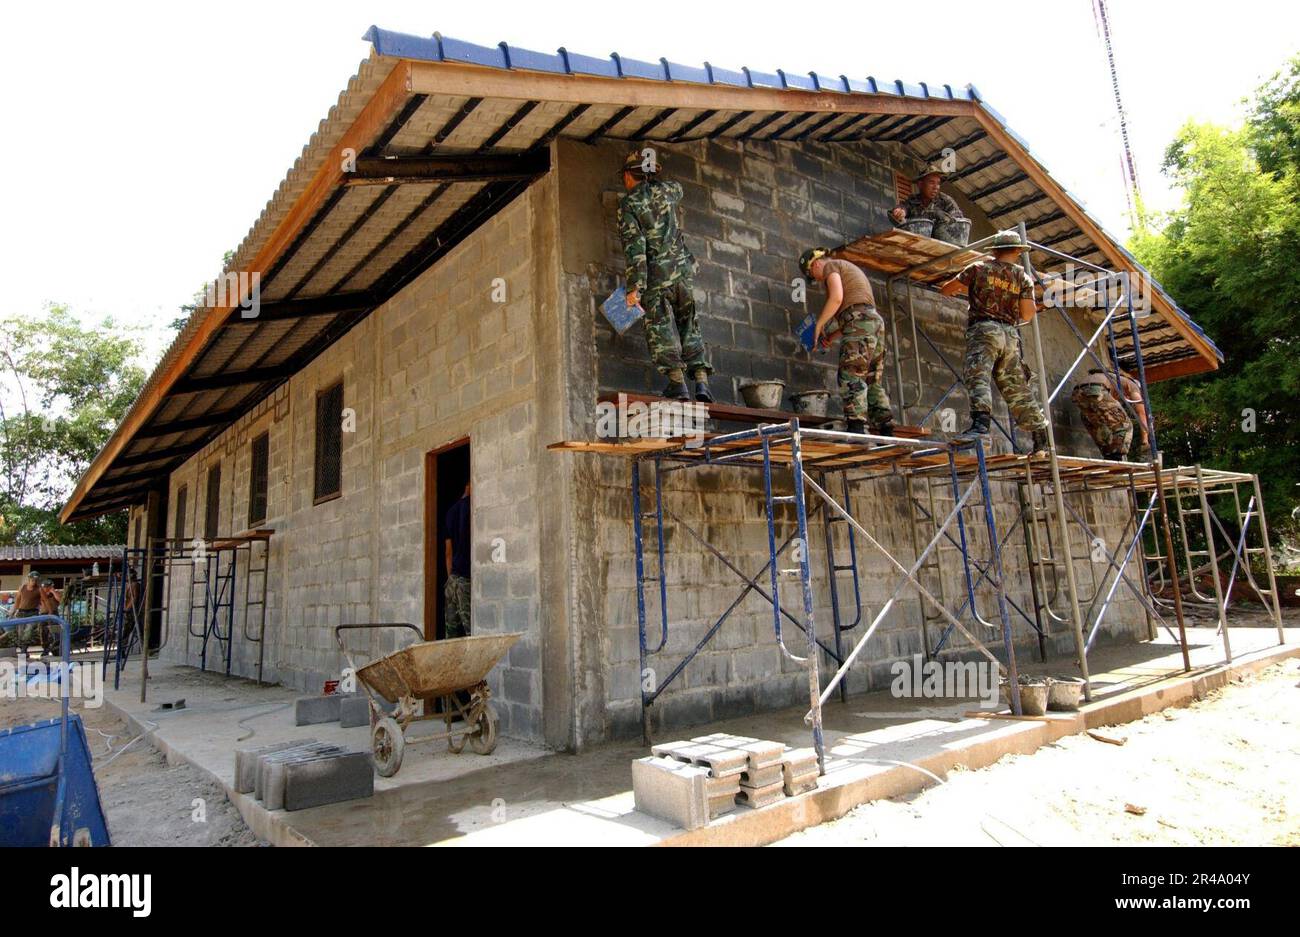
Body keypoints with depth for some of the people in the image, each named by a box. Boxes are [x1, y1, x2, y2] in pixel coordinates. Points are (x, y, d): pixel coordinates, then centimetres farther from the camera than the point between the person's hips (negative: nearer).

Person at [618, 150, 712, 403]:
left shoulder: (627, 204, -2)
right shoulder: (666, 190, 13)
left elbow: (635, 247, -13)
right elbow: (678, 189, 40)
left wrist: (634, 287, -16)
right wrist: (654, 179, 55)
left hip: (656, 275, -5)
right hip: (682, 270, 5)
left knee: (660, 328, 0)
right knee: (689, 326, 9)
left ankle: (677, 383, -9)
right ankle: (702, 383, 1)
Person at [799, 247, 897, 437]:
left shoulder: (831, 266, 7)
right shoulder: (849, 269, 35)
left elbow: (836, 298, -12)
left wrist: (818, 325, -5)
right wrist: (831, 334, 25)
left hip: (859, 322, -9)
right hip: (875, 321, 9)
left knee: (851, 377, -16)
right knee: (873, 381, 5)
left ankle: (856, 427, -27)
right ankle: (886, 431, -1)